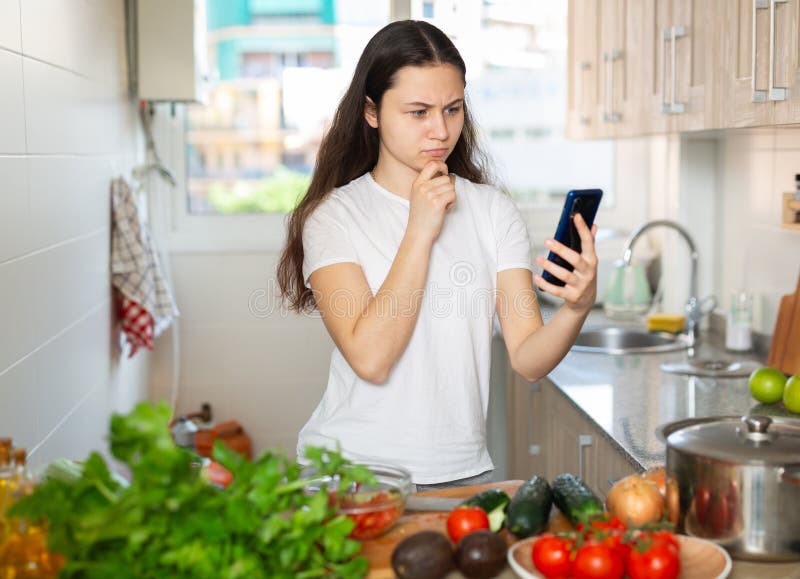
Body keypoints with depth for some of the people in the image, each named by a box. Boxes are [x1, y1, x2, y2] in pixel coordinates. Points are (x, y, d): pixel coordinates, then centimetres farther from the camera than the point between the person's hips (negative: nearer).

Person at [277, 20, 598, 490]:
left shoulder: (493, 211, 6)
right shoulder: (334, 215, -3)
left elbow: (528, 359, -1)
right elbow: (370, 358, -15)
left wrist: (577, 308, -21)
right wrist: (420, 231, -14)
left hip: (463, 471, 2)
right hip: (351, 469, -2)